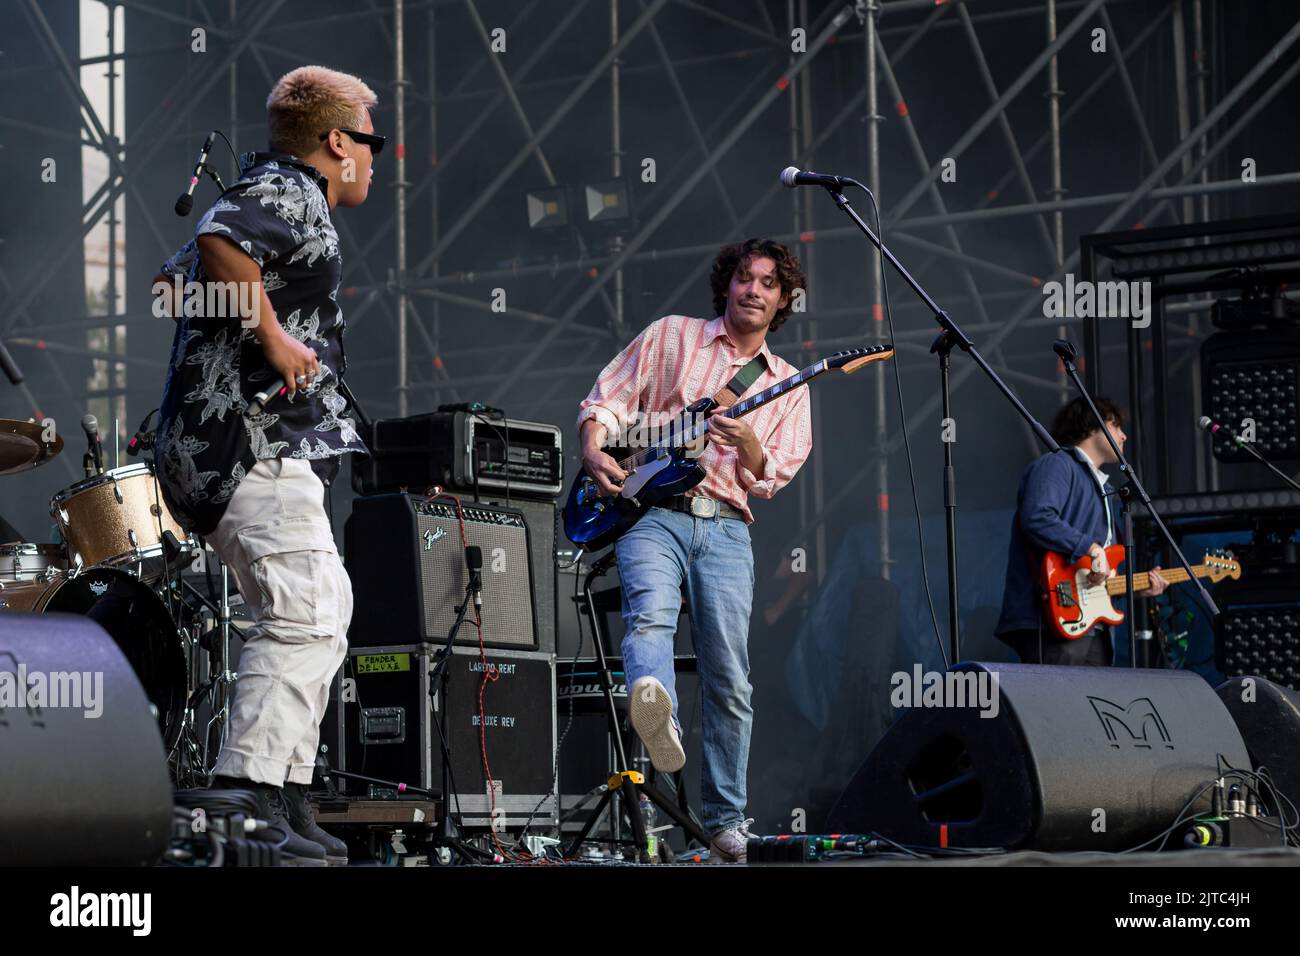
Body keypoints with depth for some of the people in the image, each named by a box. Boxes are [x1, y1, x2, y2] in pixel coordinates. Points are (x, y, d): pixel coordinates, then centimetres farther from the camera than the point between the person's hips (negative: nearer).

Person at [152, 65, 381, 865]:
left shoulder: (281, 194, 23)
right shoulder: (291, 196, -9)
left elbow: (175, 281, 33)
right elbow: (220, 240, -30)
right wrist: (273, 335, -24)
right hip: (250, 438, -11)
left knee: (326, 610, 16)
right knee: (305, 616, -18)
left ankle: (289, 799, 16)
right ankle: (245, 796, -23)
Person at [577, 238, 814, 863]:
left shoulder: (788, 387, 19)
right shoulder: (671, 336, 14)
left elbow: (771, 478, 10)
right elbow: (606, 400, 10)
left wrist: (745, 441, -11)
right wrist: (594, 452, -9)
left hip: (726, 528, 2)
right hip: (652, 512, -2)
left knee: (729, 682, -2)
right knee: (651, 611, -34)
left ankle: (724, 821, 8)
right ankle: (657, 712, -63)